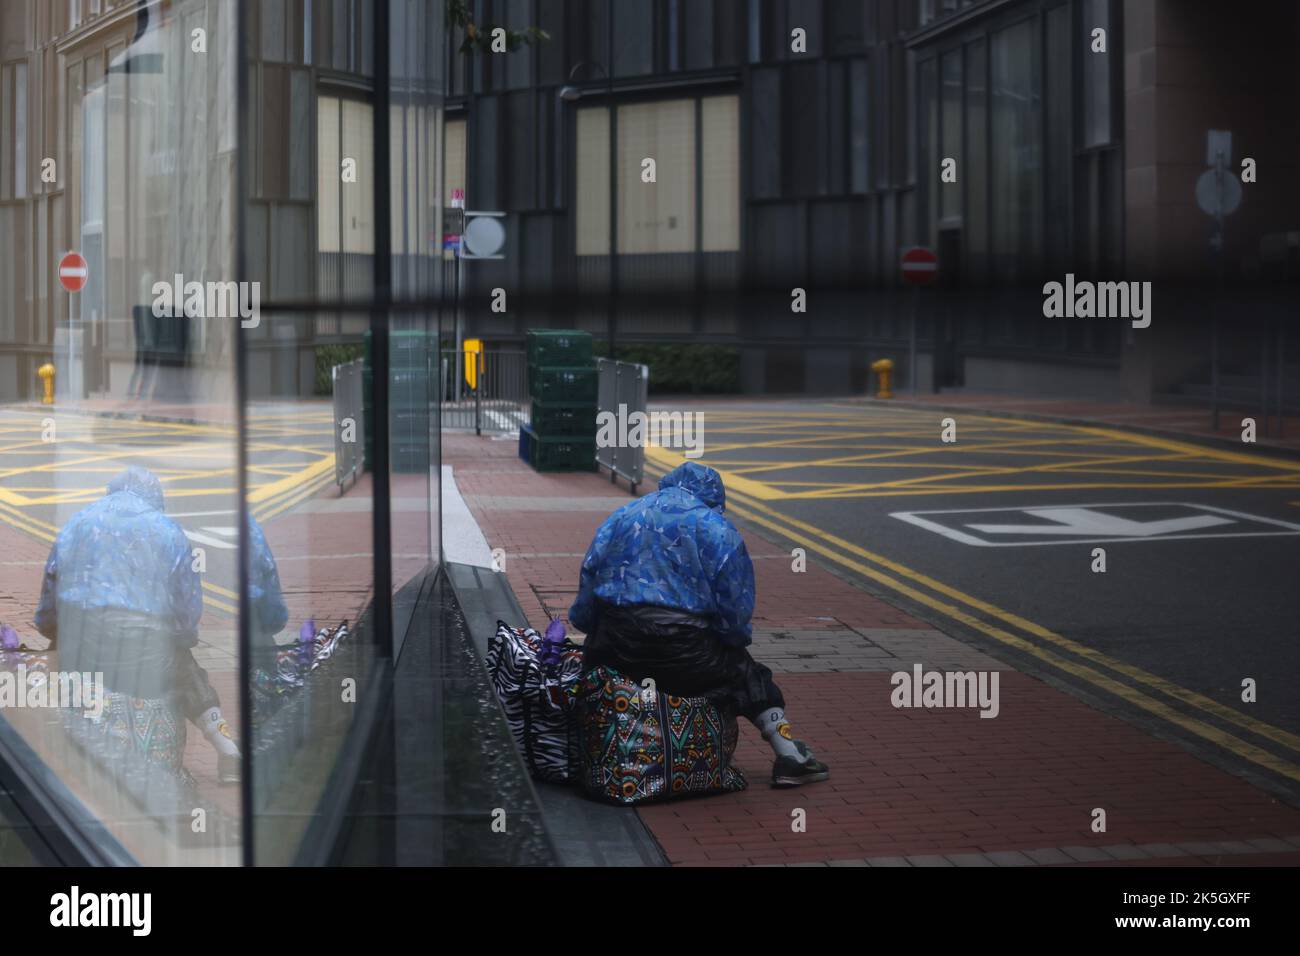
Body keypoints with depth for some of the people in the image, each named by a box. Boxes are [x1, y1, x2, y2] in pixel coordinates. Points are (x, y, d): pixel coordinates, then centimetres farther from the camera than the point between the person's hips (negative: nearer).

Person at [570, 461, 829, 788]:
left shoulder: (621, 517, 18)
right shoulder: (719, 530, 5)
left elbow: (588, 578, 16)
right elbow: (736, 609, -1)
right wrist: (735, 639, 16)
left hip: (612, 649, 3)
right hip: (682, 648, -3)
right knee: (748, 677, 19)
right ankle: (789, 755, 17)